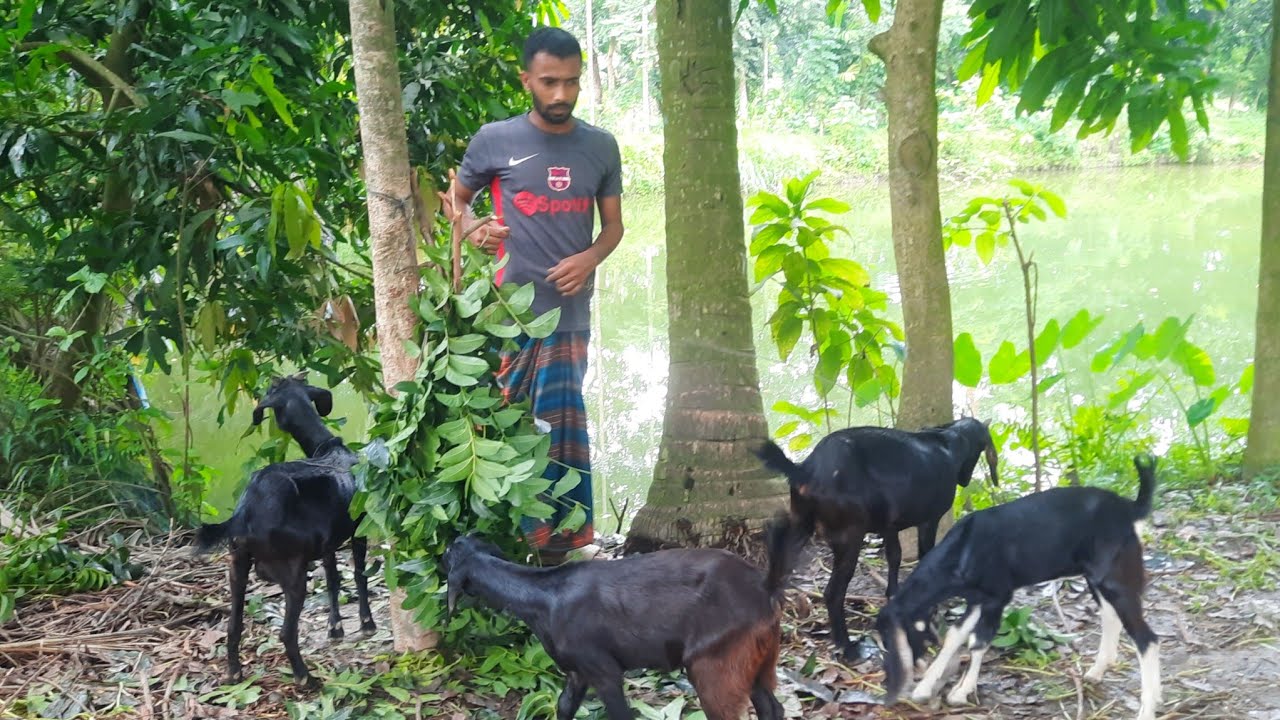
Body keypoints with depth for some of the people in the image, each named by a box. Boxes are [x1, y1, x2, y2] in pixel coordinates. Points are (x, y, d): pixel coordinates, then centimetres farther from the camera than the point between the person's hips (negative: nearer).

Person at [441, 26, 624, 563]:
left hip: (571, 318, 2)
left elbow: (613, 224, 13)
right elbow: (455, 198, 13)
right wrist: (473, 230, -9)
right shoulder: (495, 140, -1)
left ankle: (556, 547, 14)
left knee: (561, 436, 5)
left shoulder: (601, 147, 6)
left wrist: (591, 257, -8)